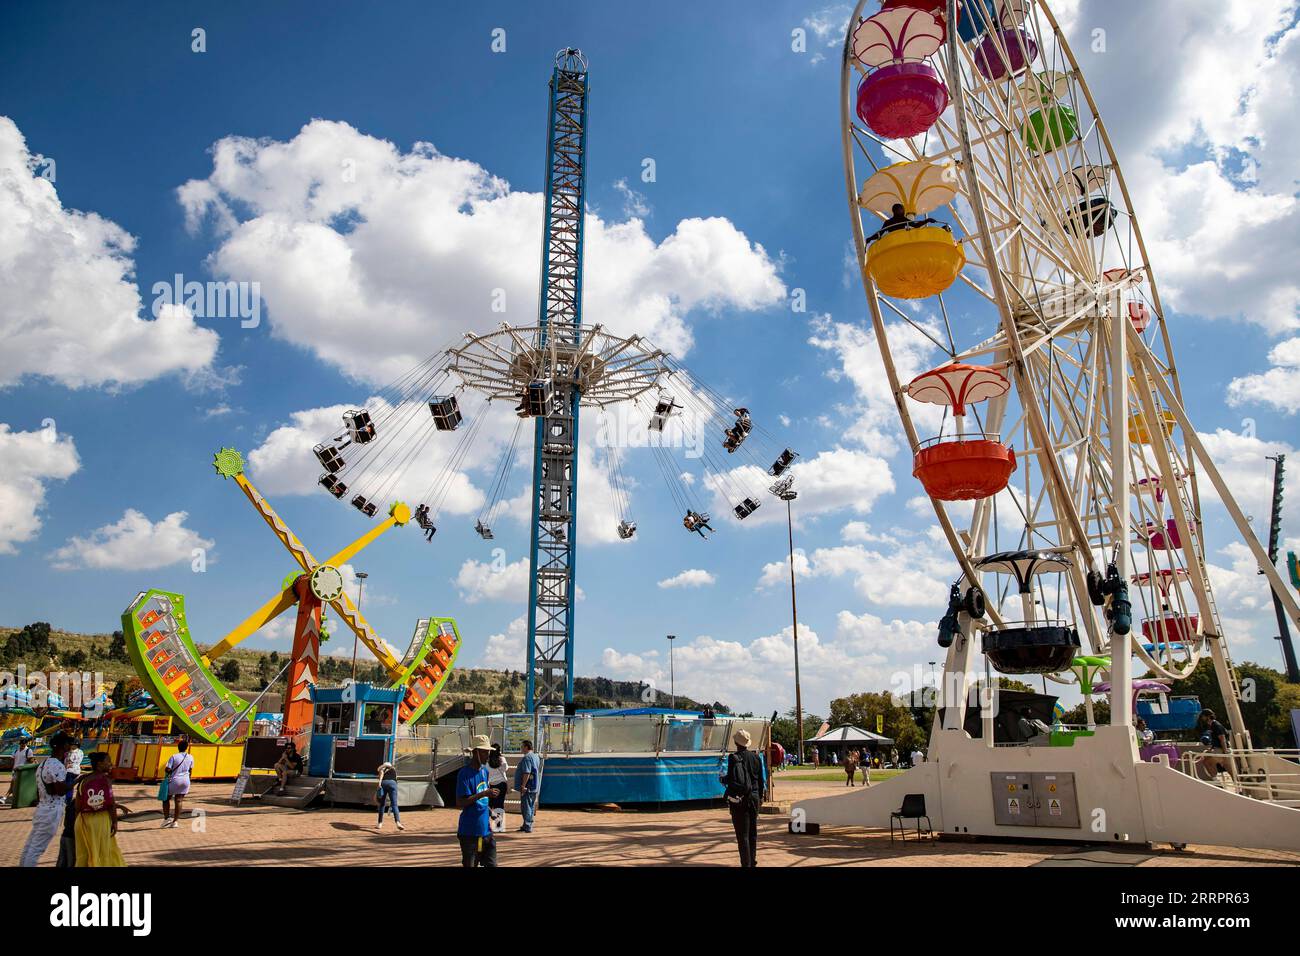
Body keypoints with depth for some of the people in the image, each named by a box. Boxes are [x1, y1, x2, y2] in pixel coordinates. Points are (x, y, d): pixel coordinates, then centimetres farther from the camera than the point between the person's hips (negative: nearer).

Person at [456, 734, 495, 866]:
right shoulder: (465, 773, -14)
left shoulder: (484, 770, 10)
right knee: (469, 864, 1)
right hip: (470, 832, -7)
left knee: (491, 864, 7)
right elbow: (460, 803, -20)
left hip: (486, 829, 7)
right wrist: (483, 794, -25)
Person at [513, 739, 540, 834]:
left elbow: (526, 773, -24)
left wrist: (523, 786, -21)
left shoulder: (526, 758, -17)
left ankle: (527, 827, -3)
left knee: (526, 807, -5)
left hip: (527, 787, -10)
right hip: (534, 787, 10)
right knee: (531, 807, 14)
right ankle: (528, 825, 21)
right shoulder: (536, 757, 14)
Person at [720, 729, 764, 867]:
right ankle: (753, 862, 24)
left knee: (742, 834, 0)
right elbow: (761, 780, 10)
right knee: (753, 832, 16)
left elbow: (733, 780, -19)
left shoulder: (734, 758, -15)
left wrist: (723, 778, -1)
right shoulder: (756, 757, 3)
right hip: (754, 798, 6)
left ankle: (746, 863, 0)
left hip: (739, 800, -6)